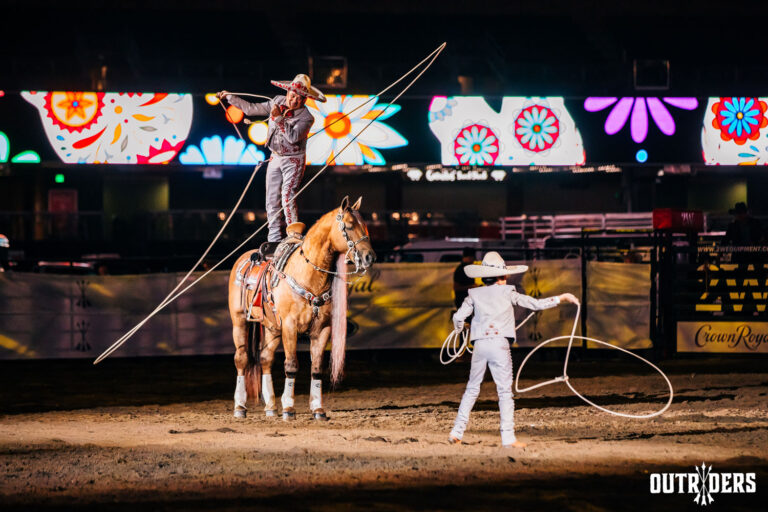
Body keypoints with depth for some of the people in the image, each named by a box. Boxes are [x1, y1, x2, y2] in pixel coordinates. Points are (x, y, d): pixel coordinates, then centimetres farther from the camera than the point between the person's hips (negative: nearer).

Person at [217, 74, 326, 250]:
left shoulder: (306, 117, -16)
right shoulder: (278, 102, 0)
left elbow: (293, 137, -30)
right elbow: (251, 109, 13)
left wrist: (279, 118, -34)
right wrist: (229, 97, 17)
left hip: (293, 161, -6)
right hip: (276, 159, 6)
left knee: (287, 196, -24)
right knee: (272, 201, 5)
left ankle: (295, 234, -30)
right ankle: (274, 240, 11)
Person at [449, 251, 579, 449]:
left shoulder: (474, 294, 10)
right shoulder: (507, 293, 5)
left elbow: (458, 317, 2)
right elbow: (535, 304, 6)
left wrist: (460, 329, 25)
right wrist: (561, 298, 15)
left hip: (480, 344, 2)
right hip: (499, 344, -2)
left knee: (472, 388, 14)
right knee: (505, 391, 1)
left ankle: (457, 432, 10)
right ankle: (508, 437, -5)